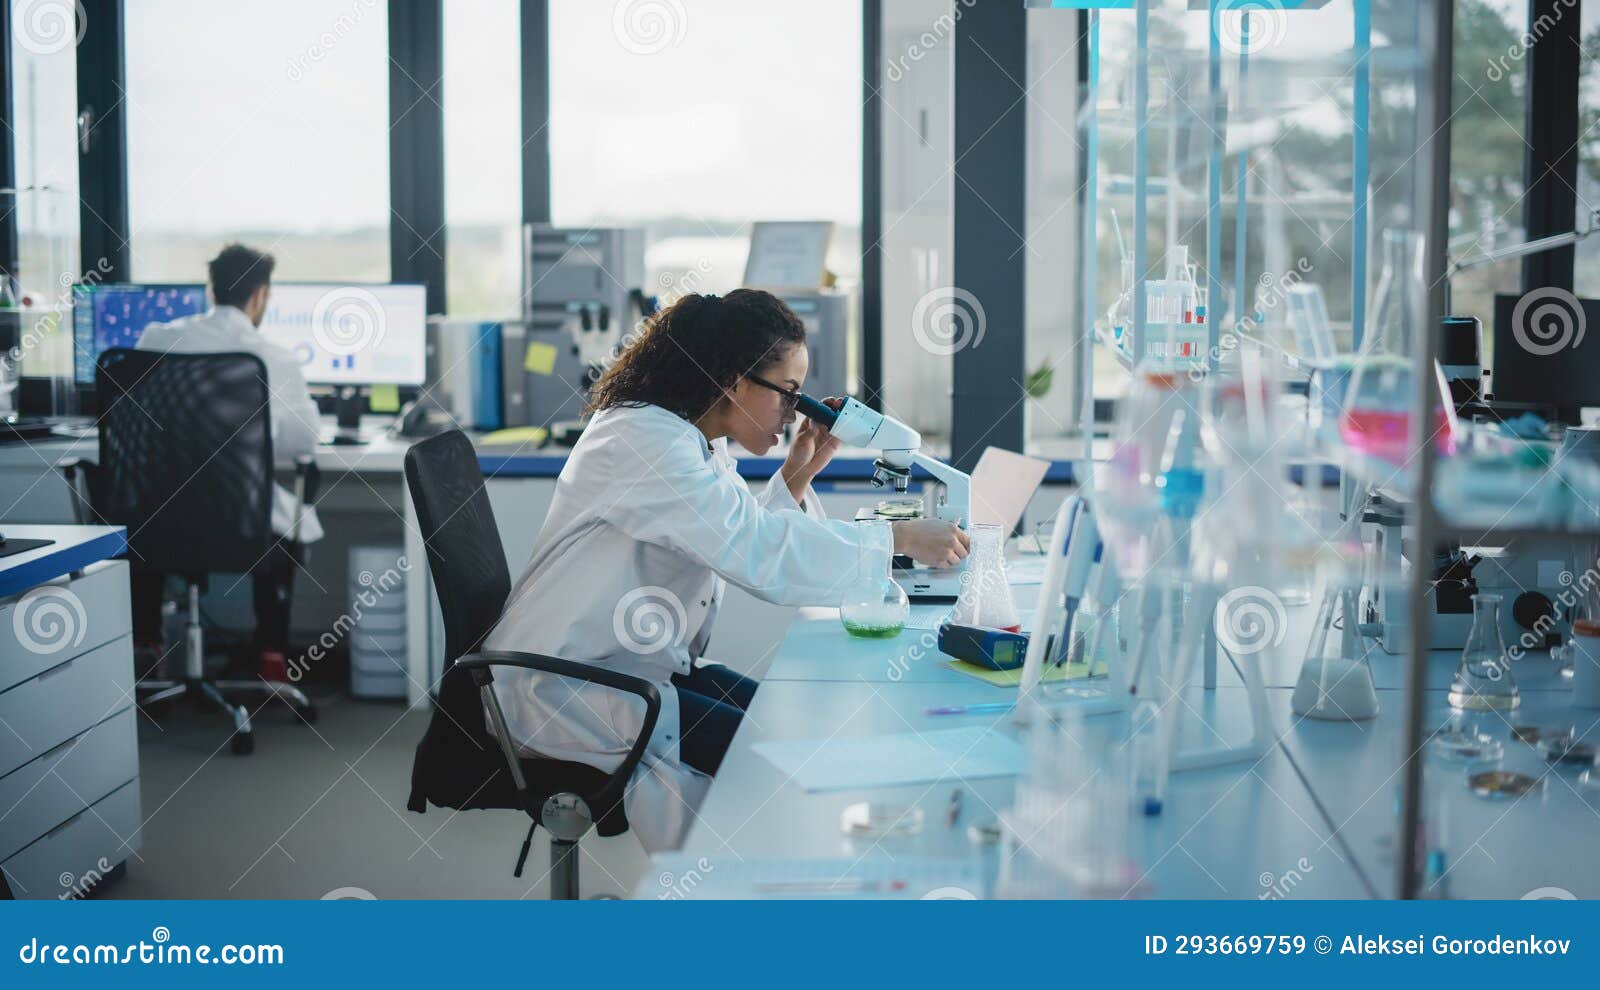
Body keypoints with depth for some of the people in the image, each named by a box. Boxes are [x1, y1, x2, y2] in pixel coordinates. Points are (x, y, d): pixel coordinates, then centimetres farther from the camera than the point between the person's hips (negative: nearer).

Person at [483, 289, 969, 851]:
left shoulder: (699, 442, 8)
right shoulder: (643, 441, -23)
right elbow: (760, 554, -30)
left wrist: (798, 474, 3)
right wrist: (901, 540, -25)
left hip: (643, 661, 10)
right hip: (564, 687, -10)